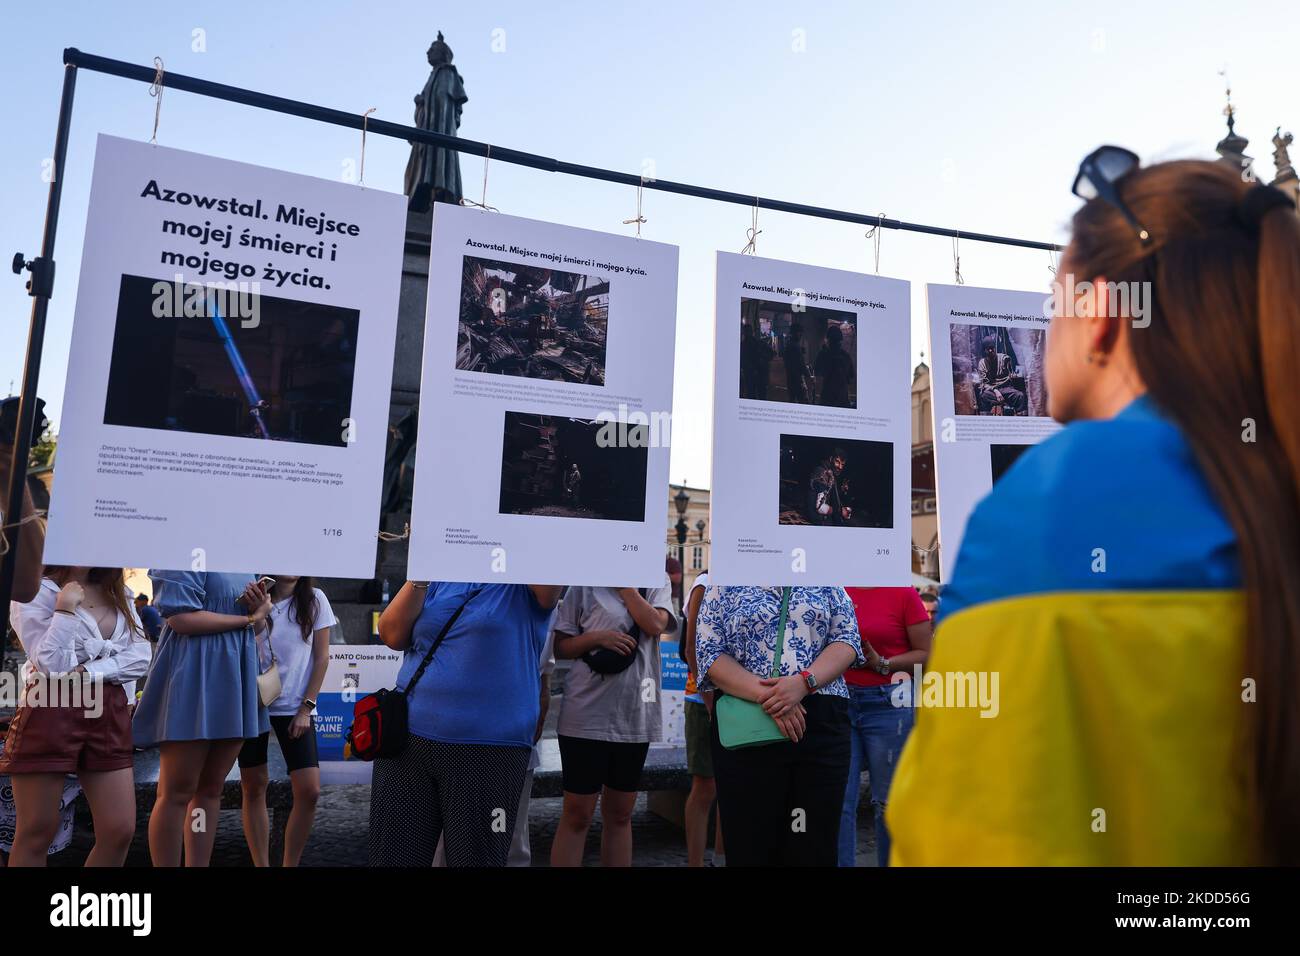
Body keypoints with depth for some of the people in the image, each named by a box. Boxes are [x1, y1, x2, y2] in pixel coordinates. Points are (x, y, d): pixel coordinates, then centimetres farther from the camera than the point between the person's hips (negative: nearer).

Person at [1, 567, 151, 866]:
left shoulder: (119, 594, 13)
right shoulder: (34, 591, -3)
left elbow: (141, 656, 1)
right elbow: (52, 665, -15)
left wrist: (89, 671, -12)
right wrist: (66, 607, -16)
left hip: (111, 716, 5)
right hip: (51, 713, -5)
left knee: (119, 831, 0)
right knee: (38, 832, 2)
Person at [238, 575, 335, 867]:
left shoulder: (314, 599, -2)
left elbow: (321, 657, 0)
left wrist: (306, 707, -4)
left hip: (294, 706, 0)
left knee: (309, 790, -8)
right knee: (253, 787, 5)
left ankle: (290, 865, 9)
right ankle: (261, 865, 18)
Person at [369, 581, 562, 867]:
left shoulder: (525, 588, 1)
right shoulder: (441, 581, 13)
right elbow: (392, 635, 3)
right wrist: (418, 577, -5)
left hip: (489, 753, -3)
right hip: (407, 740, 4)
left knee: (474, 857, 6)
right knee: (392, 856, 10)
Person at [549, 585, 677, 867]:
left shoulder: (657, 586, 9)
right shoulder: (585, 586, 0)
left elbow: (655, 625, -11)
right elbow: (560, 648, 0)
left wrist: (625, 586, -5)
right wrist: (597, 637, -17)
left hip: (636, 717, 3)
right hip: (587, 717, -3)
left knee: (620, 814, 14)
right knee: (577, 814, 2)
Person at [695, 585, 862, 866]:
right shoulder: (725, 586, 7)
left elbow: (847, 639, 4)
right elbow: (709, 654, -2)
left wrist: (804, 681, -15)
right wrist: (766, 694, -16)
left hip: (822, 725, 2)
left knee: (816, 847, 4)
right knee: (750, 846, 5)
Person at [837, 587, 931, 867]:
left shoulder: (903, 593, -4)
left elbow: (926, 654, -2)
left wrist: (883, 664, -14)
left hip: (887, 704, -2)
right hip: (839, 700, 3)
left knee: (888, 801, 8)